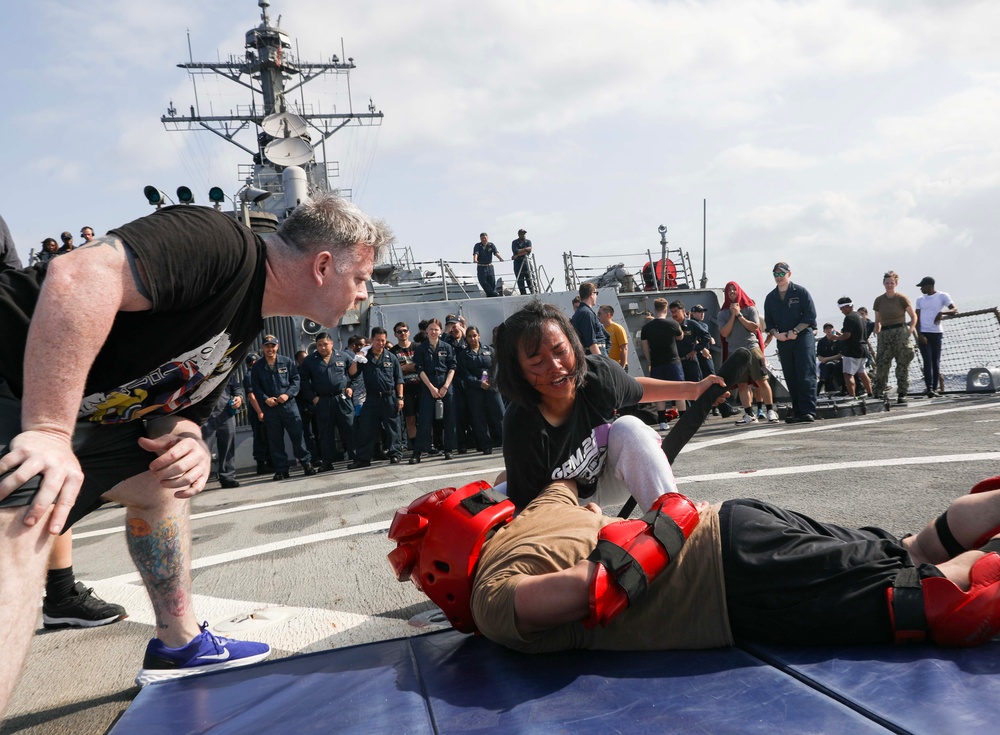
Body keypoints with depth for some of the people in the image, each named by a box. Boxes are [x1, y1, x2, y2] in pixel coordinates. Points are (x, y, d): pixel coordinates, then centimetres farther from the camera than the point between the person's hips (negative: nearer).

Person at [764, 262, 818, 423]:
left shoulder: (800, 292, 1)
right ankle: (797, 411, 10)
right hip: (782, 341, 5)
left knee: (806, 375, -11)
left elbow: (811, 315, -5)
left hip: (803, 336, -5)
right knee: (790, 378, 5)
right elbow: (768, 322, 14)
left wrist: (795, 331, -13)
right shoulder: (770, 298, 13)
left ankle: (808, 411, -13)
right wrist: (776, 334, -5)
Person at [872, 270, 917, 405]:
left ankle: (902, 394, 5)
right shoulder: (879, 300, 9)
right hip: (885, 334, 3)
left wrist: (910, 330, -6)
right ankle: (878, 394, 1)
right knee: (882, 364, -4)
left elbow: (914, 316, 4)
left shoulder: (902, 298, 0)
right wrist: (878, 334, 5)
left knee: (903, 365, -1)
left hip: (901, 332, -2)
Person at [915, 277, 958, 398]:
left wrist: (942, 313, -24)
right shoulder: (920, 300, 13)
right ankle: (929, 388, -14)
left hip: (936, 333, -1)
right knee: (927, 361, -8)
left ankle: (935, 388, 7)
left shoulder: (942, 296, 4)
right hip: (923, 334, 1)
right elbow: (917, 318, 6)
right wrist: (919, 335, -6)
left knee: (936, 362, 2)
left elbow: (955, 310, -5)